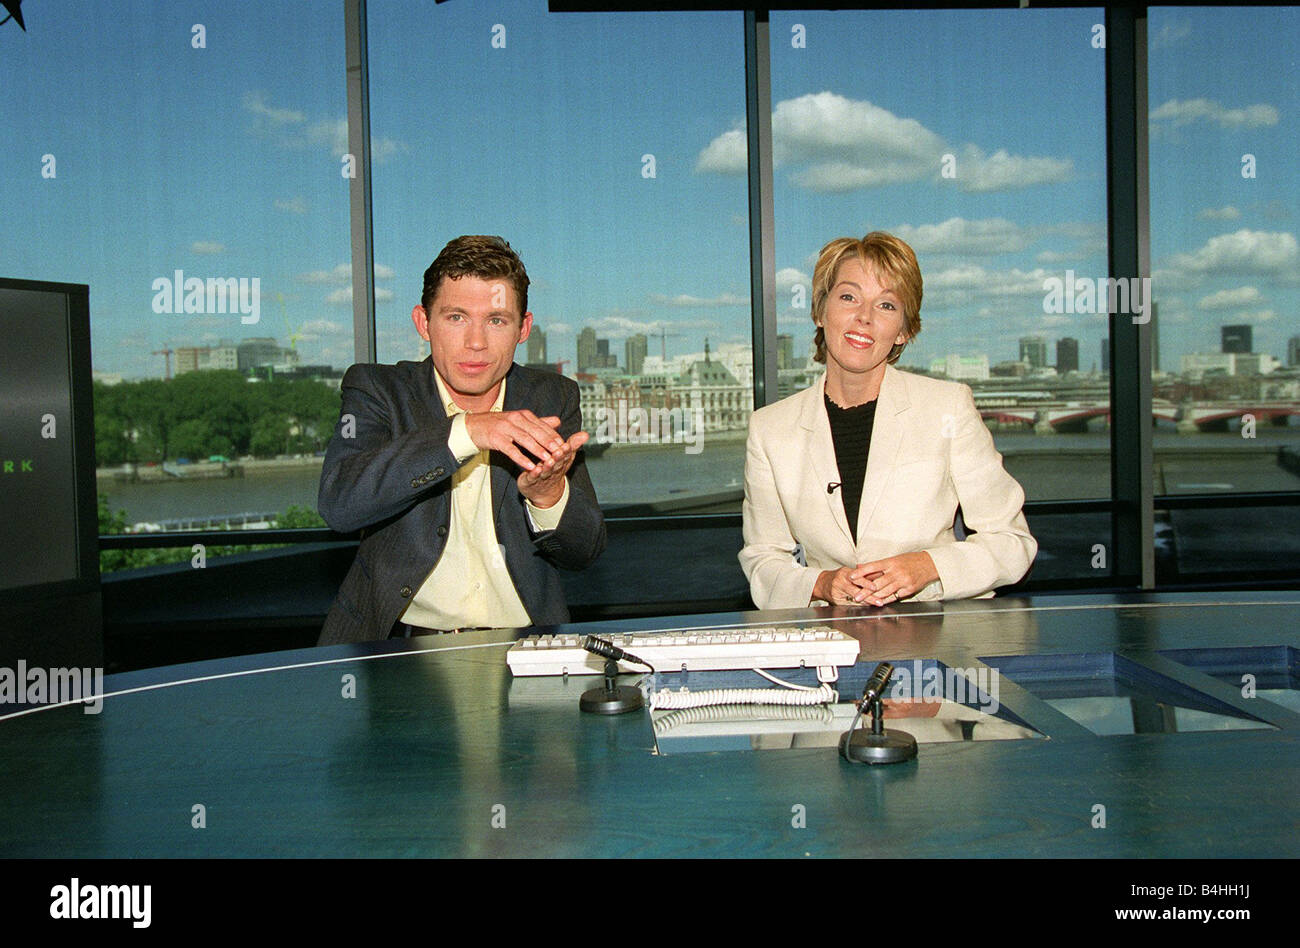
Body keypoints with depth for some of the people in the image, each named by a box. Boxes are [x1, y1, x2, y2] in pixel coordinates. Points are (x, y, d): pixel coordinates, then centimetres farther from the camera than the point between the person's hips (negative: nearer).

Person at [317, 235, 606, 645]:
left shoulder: (553, 399, 6)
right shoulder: (377, 390, 0)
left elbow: (585, 551, 3)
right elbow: (338, 503, -18)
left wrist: (548, 496, -19)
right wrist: (465, 431, -26)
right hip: (397, 641, -1)